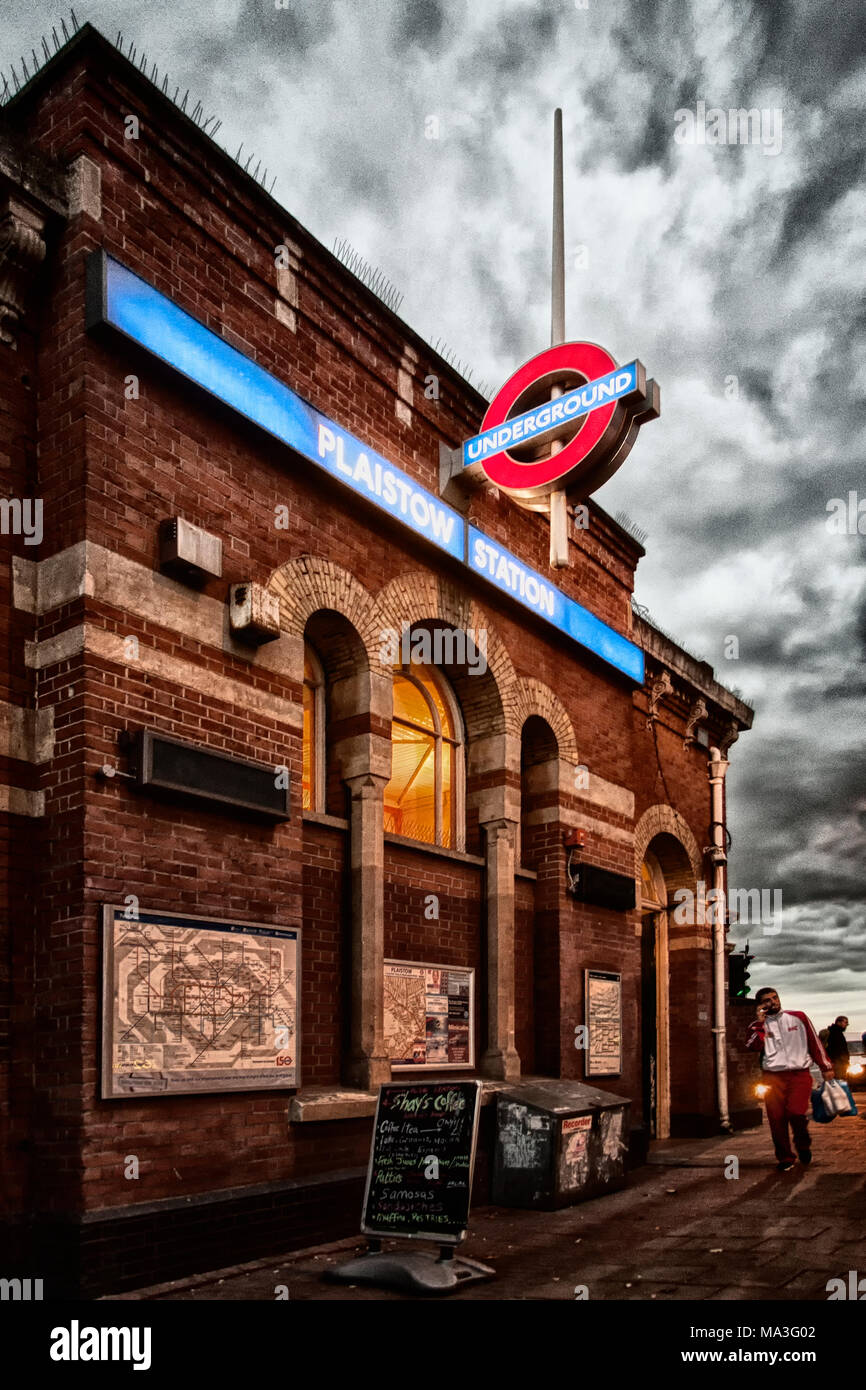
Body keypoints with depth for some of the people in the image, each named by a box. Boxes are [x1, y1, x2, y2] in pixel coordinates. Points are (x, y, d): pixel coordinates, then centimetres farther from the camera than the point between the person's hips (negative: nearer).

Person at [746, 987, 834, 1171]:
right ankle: (785, 1158, 14)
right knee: (777, 1119, -2)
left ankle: (803, 1145, 11)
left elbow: (815, 1043, 13)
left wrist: (826, 1067, 12)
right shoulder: (758, 1026, 10)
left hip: (799, 1074, -1)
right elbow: (753, 1046, -9)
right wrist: (760, 1023, -9)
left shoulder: (798, 1017, 10)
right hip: (773, 1077, 1)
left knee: (796, 1112, -18)